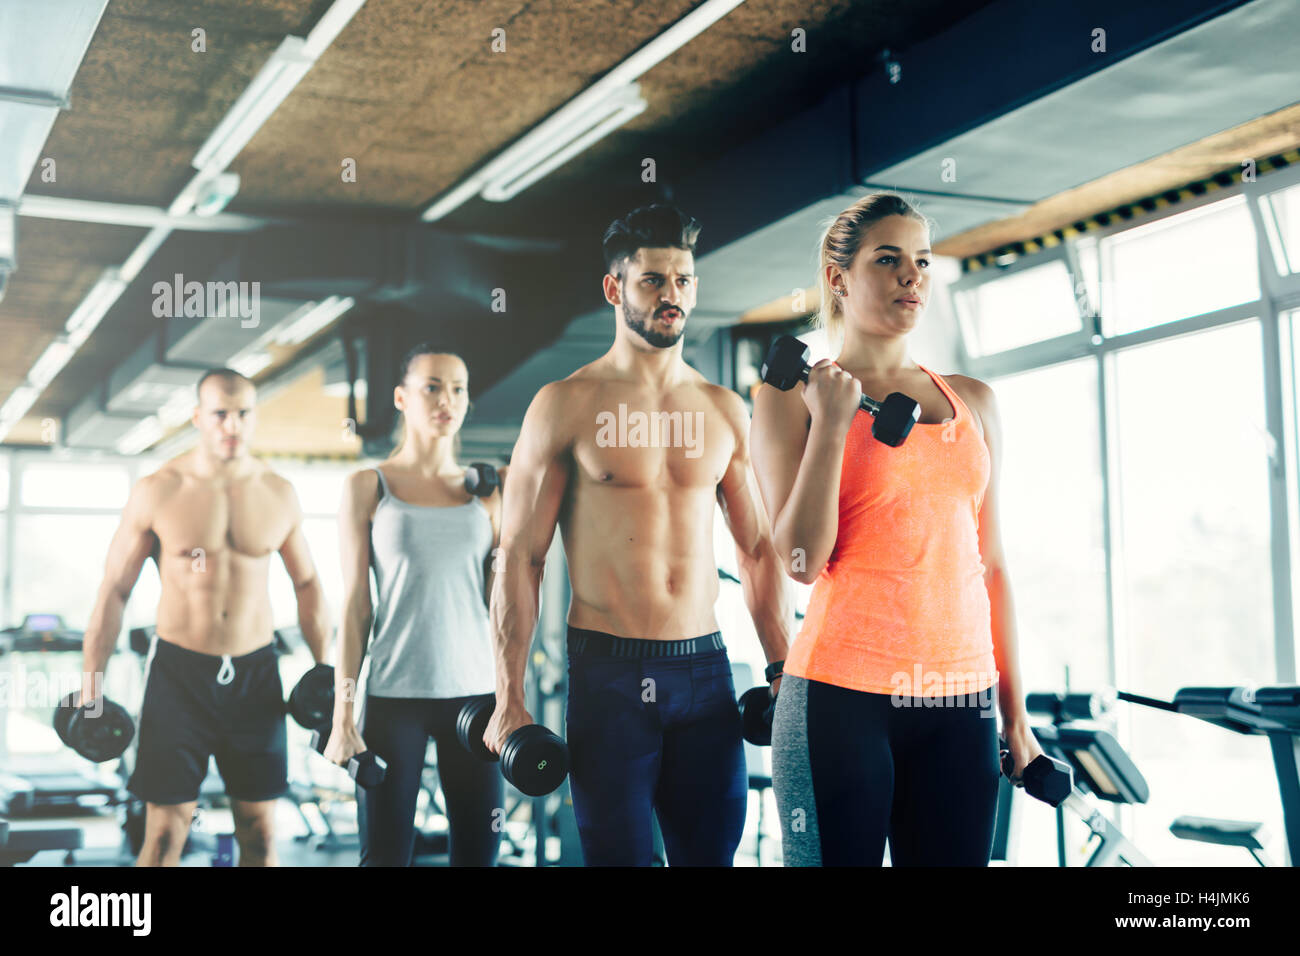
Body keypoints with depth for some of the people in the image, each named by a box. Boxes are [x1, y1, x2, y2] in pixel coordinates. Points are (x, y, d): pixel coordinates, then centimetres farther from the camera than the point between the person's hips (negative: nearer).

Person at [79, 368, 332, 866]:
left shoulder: (279, 494, 1)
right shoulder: (157, 491, -6)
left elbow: (307, 585, 11)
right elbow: (114, 590, -1)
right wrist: (90, 686, -2)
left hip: (255, 673, 2)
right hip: (178, 670, -2)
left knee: (260, 833, 7)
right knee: (164, 834, 0)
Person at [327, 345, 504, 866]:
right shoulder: (368, 487, 4)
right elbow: (355, 605, 2)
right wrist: (343, 713, -2)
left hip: (475, 692, 2)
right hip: (394, 693, -2)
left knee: (478, 848, 2)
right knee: (385, 852, 1)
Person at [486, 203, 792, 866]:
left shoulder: (725, 411, 10)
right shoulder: (566, 405, -2)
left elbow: (758, 549, 14)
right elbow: (520, 556, -4)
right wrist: (509, 699, -8)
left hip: (705, 669, 4)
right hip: (607, 671, -3)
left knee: (713, 851, 6)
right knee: (618, 853, 2)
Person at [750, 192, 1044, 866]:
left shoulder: (973, 403, 14)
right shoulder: (791, 398, 2)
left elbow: (990, 564, 15)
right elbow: (802, 560, -8)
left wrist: (1014, 710, 14)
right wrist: (831, 423, -12)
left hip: (961, 705, 4)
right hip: (842, 698, -4)